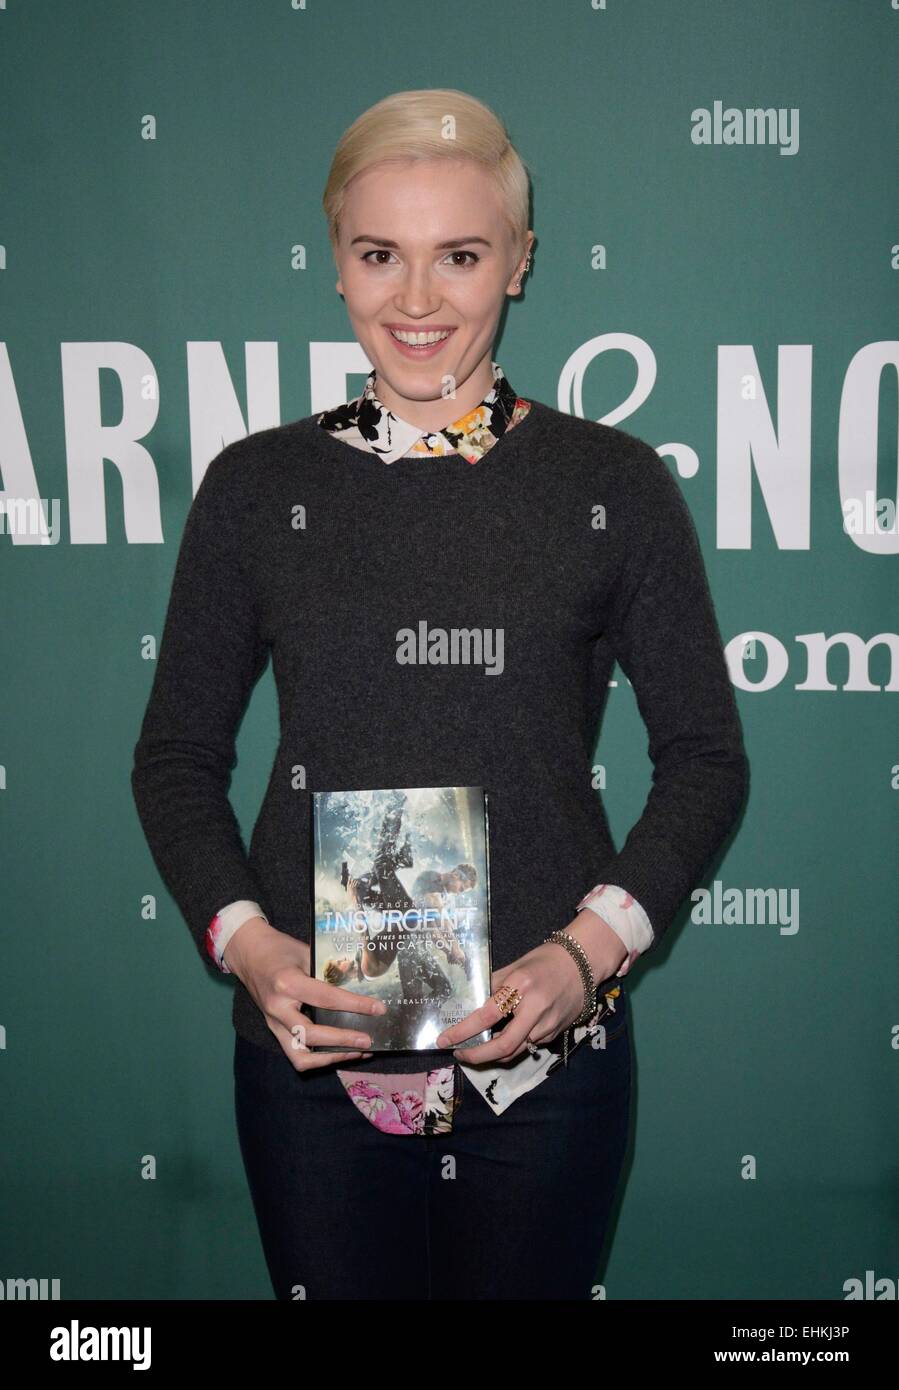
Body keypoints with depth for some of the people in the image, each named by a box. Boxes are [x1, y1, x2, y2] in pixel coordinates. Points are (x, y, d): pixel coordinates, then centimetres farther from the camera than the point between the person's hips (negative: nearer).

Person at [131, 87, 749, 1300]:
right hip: (310, 1047, 1)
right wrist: (245, 942, -10)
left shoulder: (617, 486, -2)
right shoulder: (256, 486, 1)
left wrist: (593, 944, -12)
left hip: (546, 1057, 0)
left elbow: (705, 756, 2)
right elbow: (177, 757, 6)